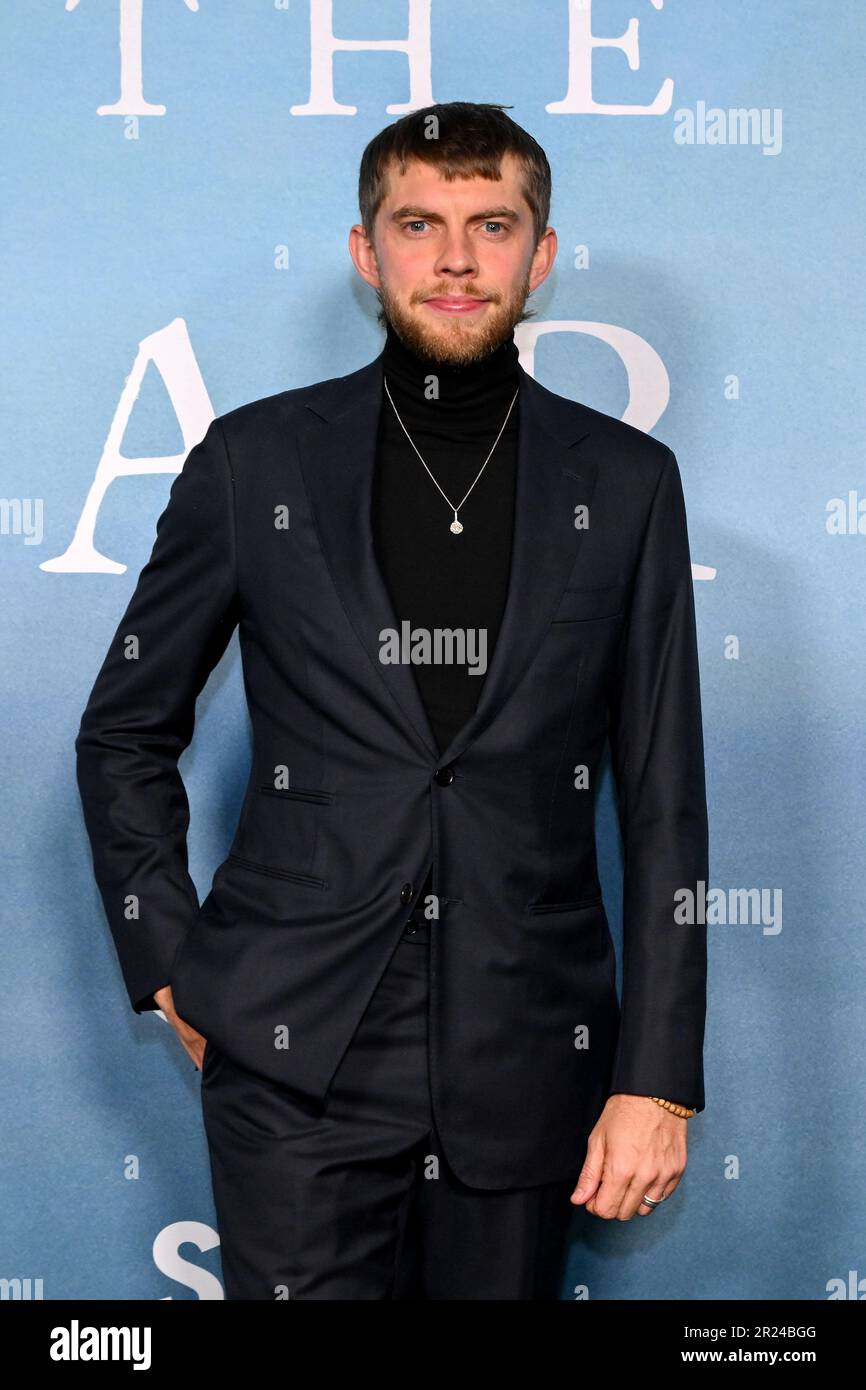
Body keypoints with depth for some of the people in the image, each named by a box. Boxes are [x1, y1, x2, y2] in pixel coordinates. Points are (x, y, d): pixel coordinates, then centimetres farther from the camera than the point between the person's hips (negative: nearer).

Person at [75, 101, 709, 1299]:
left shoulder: (625, 482, 4)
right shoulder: (255, 460, 1)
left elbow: (664, 799, 3)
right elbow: (124, 733, 10)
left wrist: (657, 1076, -1)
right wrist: (169, 967, 3)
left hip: (528, 1066, 1)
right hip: (297, 1062, -1)